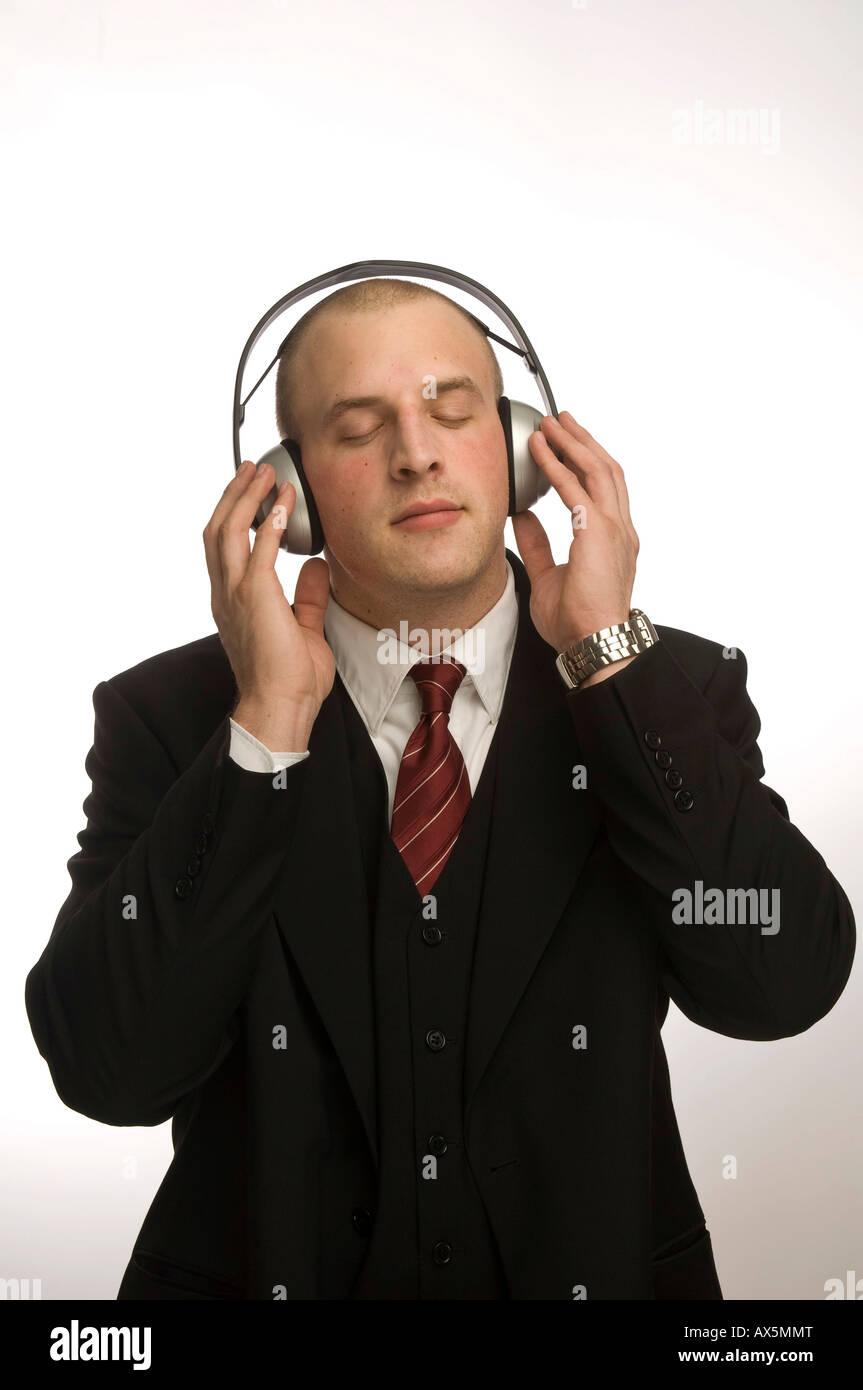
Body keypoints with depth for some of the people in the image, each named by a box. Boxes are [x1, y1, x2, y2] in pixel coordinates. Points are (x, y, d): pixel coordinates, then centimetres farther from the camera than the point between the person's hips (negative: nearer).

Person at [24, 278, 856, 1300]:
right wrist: (269, 722, -17)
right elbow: (109, 1071, -12)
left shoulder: (677, 690, 0)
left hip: (596, 1269, 1)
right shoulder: (166, 715, -3)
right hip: (260, 1271, -1)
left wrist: (609, 655, -15)